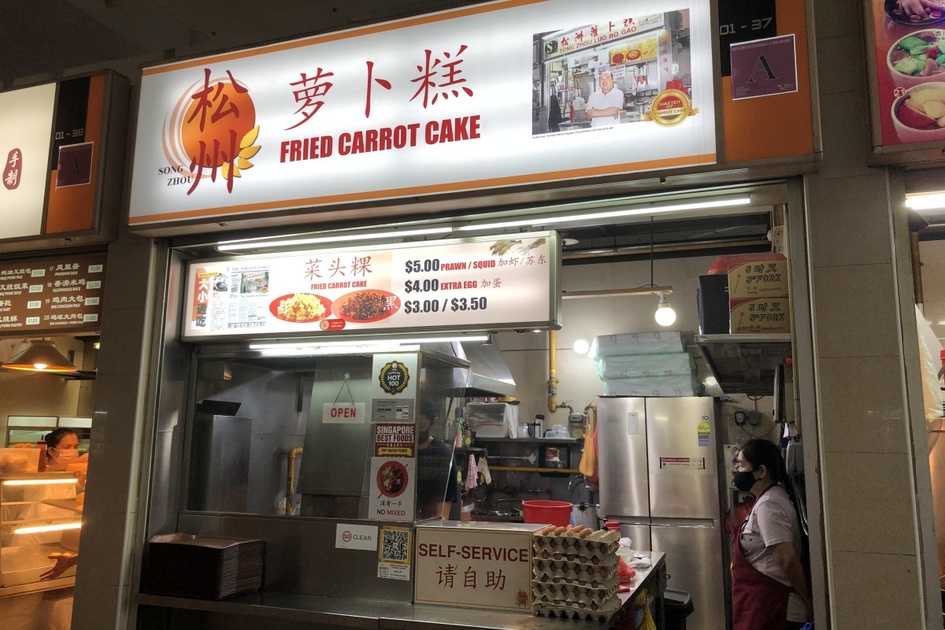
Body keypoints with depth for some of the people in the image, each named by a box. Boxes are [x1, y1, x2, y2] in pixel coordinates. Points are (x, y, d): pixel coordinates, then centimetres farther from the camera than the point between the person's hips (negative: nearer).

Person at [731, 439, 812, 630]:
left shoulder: (767, 505, -21)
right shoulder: (769, 498, 10)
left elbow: (787, 559, -25)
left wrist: (806, 599, -15)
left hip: (764, 601, -9)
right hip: (761, 597, 9)